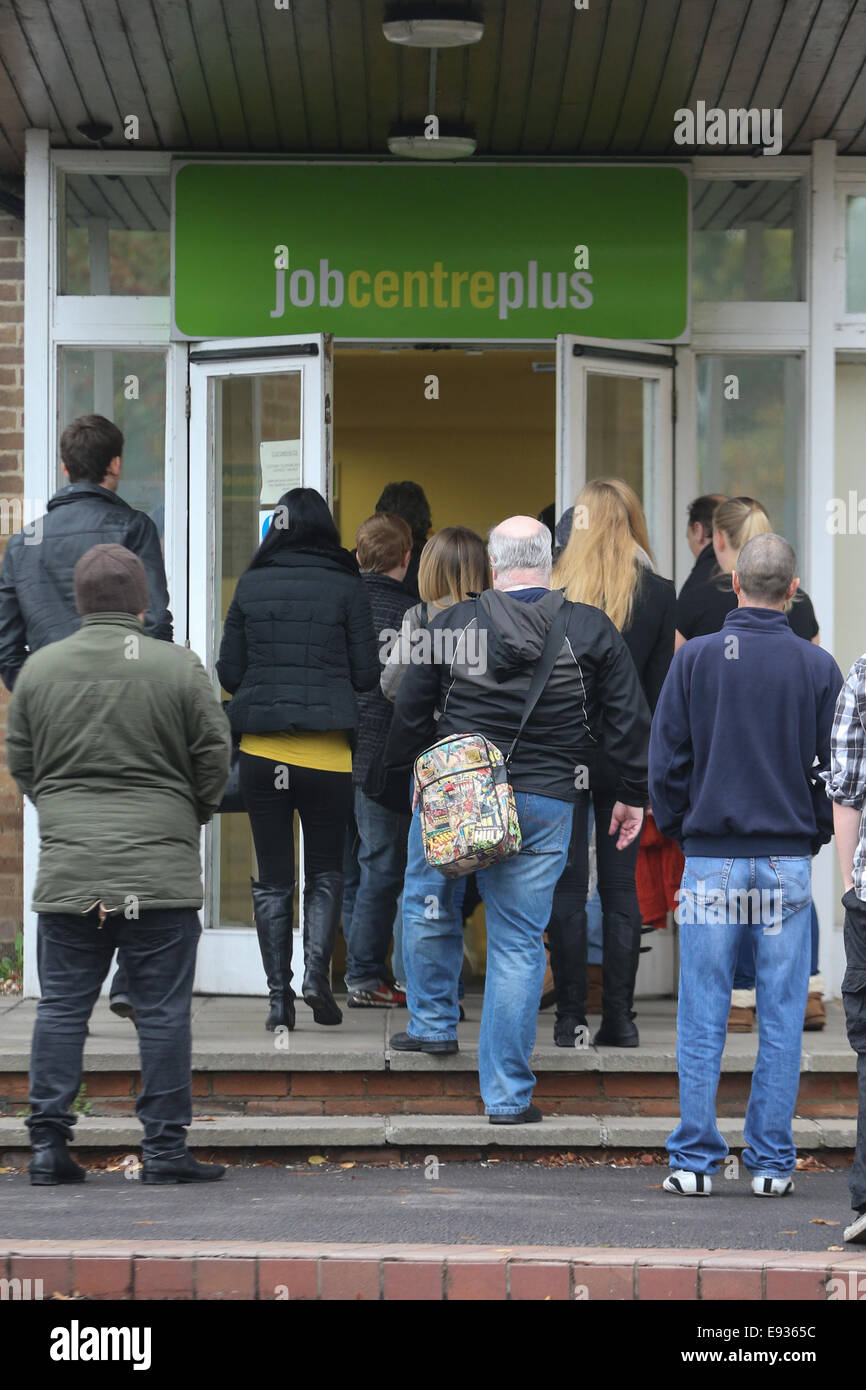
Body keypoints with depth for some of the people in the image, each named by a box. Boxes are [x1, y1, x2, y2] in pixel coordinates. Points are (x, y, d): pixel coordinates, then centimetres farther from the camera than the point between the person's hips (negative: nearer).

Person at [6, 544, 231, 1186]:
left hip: (67, 868, 2)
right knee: (163, 1011, 3)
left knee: (61, 1006, 8)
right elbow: (214, 756, 0)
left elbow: (20, 763, 11)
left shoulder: (39, 668, 3)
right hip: (160, 868, -2)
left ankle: (48, 1143, 6)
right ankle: (165, 1148, 5)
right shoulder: (178, 666, -5)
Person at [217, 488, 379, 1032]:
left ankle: (279, 994, 5)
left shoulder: (251, 587, 1)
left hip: (261, 748, 1)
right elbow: (367, 674, -3)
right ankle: (317, 969, -6)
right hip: (327, 753, -1)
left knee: (273, 878, 9)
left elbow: (228, 673, 4)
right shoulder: (346, 587, -4)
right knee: (326, 869, 13)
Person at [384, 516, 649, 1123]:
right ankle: (508, 1094, 6)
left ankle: (433, 1023, 35)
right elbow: (629, 719, 4)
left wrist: (405, 769, 24)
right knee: (519, 943, 4)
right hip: (544, 803, 0)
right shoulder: (593, 631, -1)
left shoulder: (451, 625, -3)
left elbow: (410, 711, 7)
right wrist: (633, 794, 15)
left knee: (427, 903, 26)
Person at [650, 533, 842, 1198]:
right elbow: (834, 768, 3)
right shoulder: (817, 667, -1)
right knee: (781, 1019, 5)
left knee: (702, 1021, 3)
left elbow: (665, 762, 0)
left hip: (711, 861, 0)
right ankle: (772, 1162, 7)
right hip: (788, 863, 0)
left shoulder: (695, 658, -2)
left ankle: (695, 1159, 4)